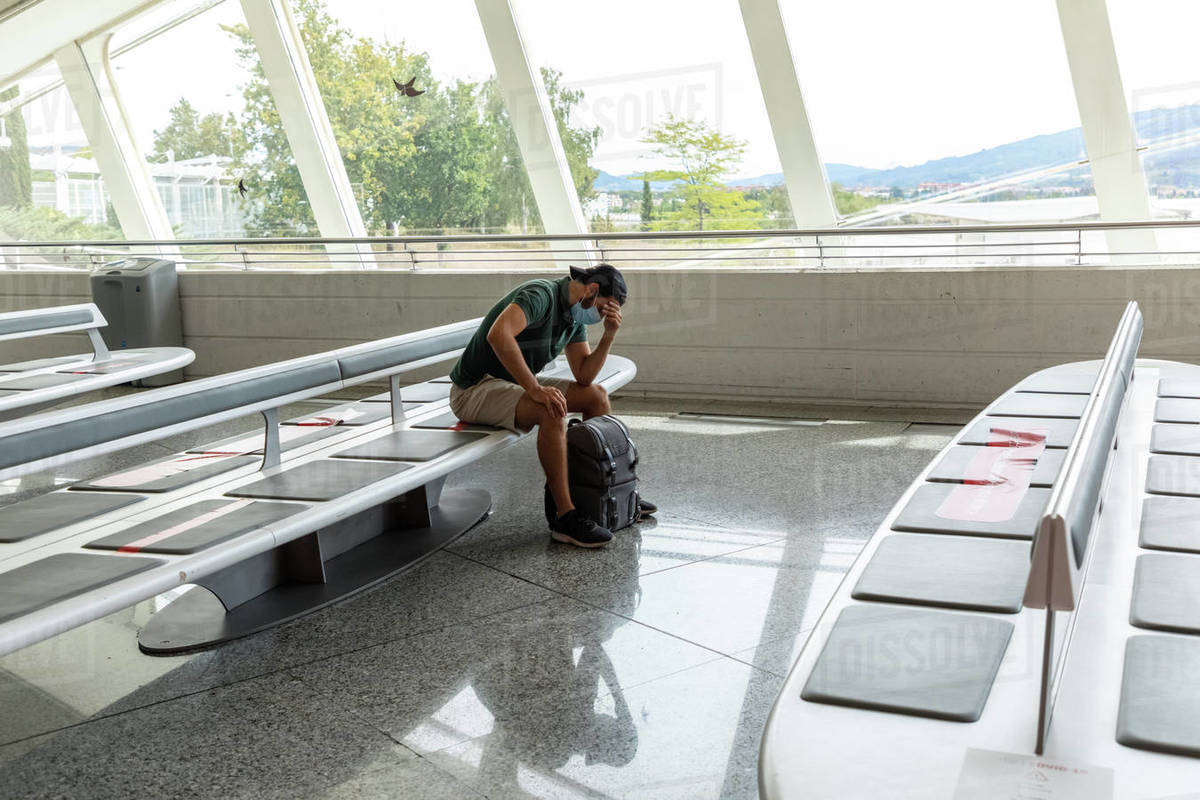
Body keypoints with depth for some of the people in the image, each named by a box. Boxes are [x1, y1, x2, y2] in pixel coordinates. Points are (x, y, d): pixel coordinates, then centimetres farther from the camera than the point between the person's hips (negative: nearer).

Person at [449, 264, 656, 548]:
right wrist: (536, 389, -40)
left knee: (596, 395, 7)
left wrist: (609, 335, -11)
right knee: (551, 412, -34)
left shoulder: (575, 314, 5)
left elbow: (584, 376, 4)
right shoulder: (540, 294, -24)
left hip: (514, 383, 10)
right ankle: (565, 516, -28)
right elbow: (498, 334, -42)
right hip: (474, 389, -10)